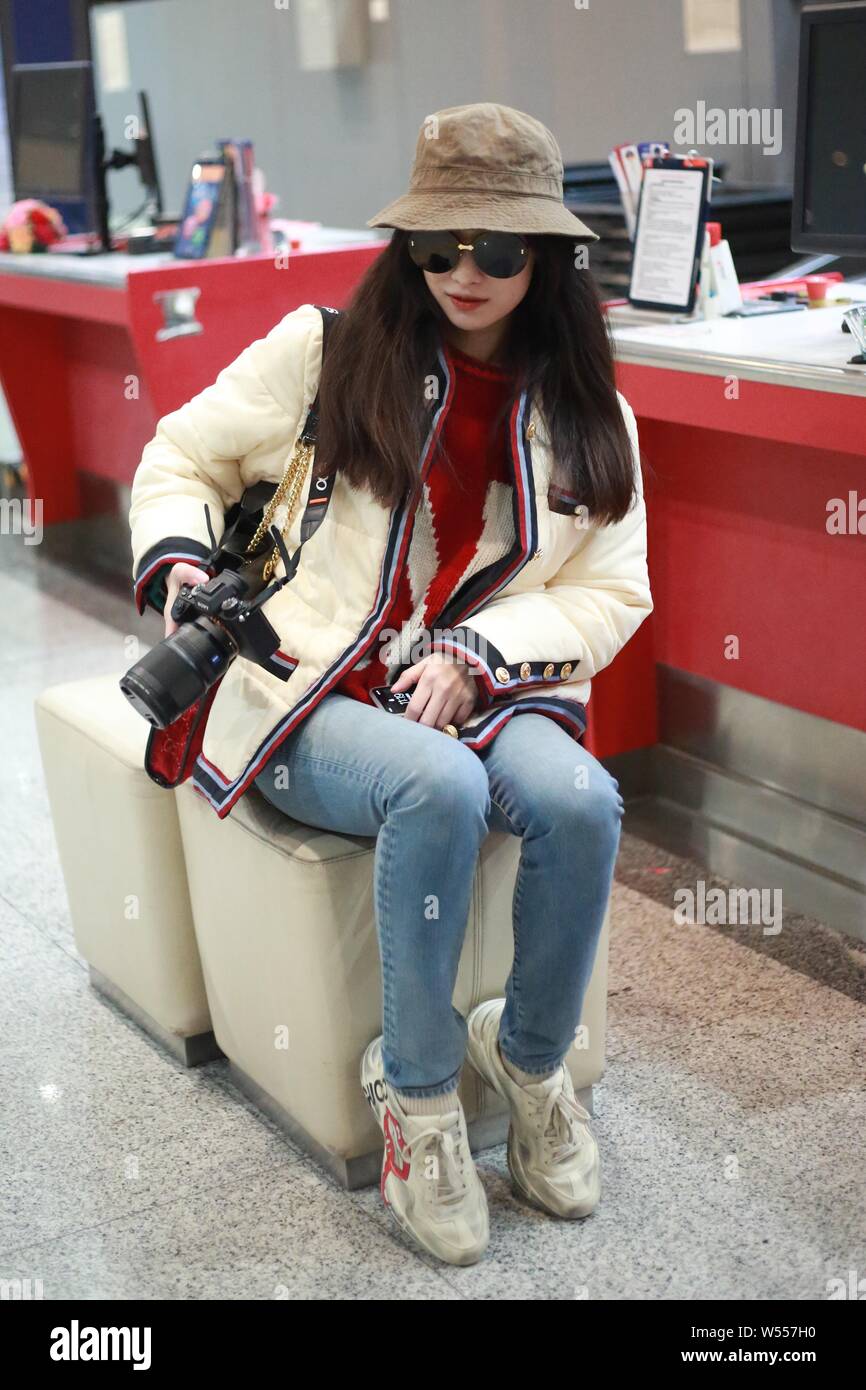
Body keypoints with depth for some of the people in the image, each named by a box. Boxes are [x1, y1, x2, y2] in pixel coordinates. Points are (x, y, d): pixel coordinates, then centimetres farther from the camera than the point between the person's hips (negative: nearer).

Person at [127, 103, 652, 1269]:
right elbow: (182, 457, 9)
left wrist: (476, 652, -12)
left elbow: (610, 593, 4)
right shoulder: (324, 353, 0)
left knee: (579, 799, -30)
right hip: (308, 695, -2)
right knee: (440, 785, -35)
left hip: (481, 694, 3)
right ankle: (416, 1087, -13)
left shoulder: (590, 417, 8)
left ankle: (532, 1054, -2)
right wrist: (177, 558, -11)